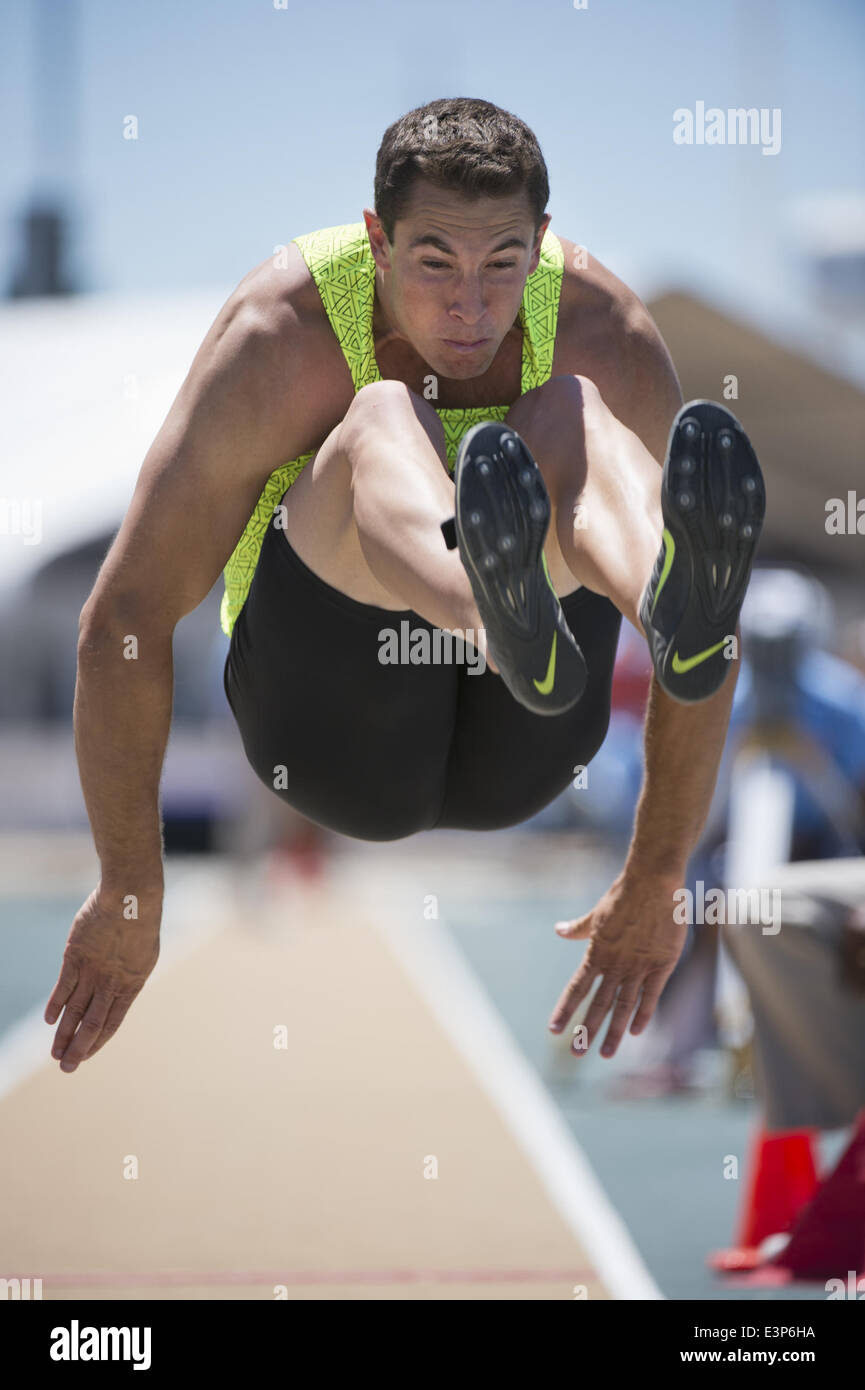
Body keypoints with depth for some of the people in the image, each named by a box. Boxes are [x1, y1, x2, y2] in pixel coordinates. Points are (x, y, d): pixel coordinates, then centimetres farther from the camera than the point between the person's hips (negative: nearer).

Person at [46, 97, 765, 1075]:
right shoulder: (281, 335, -17)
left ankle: (667, 591, -61)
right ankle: (509, 621, -68)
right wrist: (130, 894, -14)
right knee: (382, 420, -32)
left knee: (572, 414, -25)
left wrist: (657, 883, -7)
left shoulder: (603, 334, -11)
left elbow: (714, 641, -6)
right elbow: (123, 615, -15)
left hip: (514, 749, 2)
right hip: (328, 730, -2)